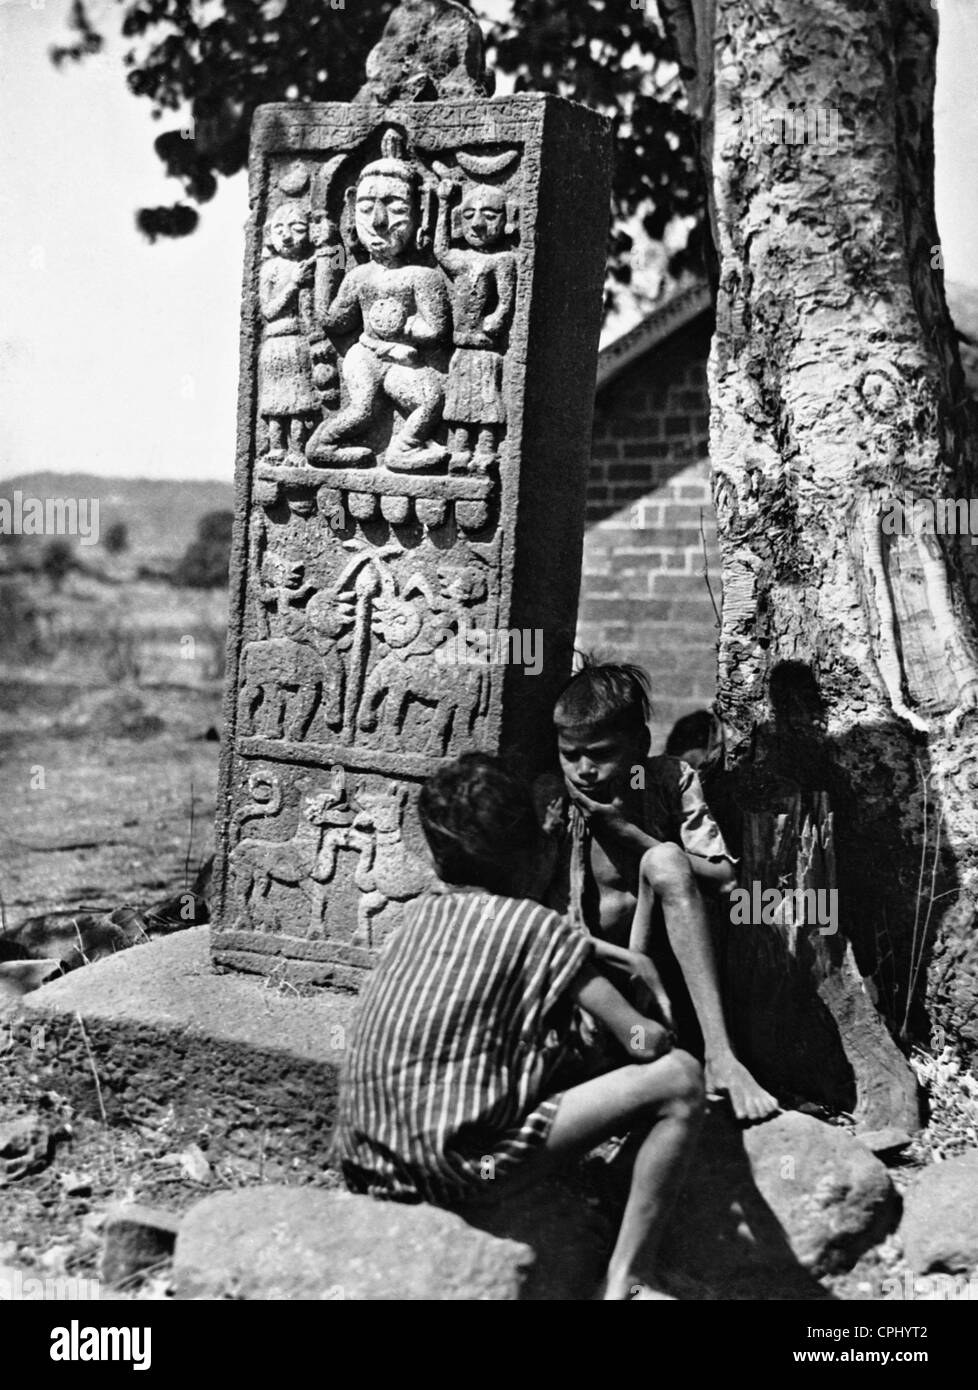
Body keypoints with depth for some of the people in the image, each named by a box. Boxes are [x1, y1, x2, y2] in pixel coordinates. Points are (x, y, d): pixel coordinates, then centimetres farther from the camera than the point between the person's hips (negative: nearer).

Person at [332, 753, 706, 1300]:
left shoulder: (424, 910, 12)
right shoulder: (537, 925, -6)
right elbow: (644, 1041, -6)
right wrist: (655, 1029, 16)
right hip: (460, 1167, -8)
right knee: (680, 1078, -6)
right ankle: (628, 1281, -2)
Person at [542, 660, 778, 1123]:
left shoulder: (672, 781, -1)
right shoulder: (547, 805, -5)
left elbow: (725, 882, -10)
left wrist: (628, 833, -17)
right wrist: (630, 961, -25)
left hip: (664, 970, 1)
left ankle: (719, 1054, -34)